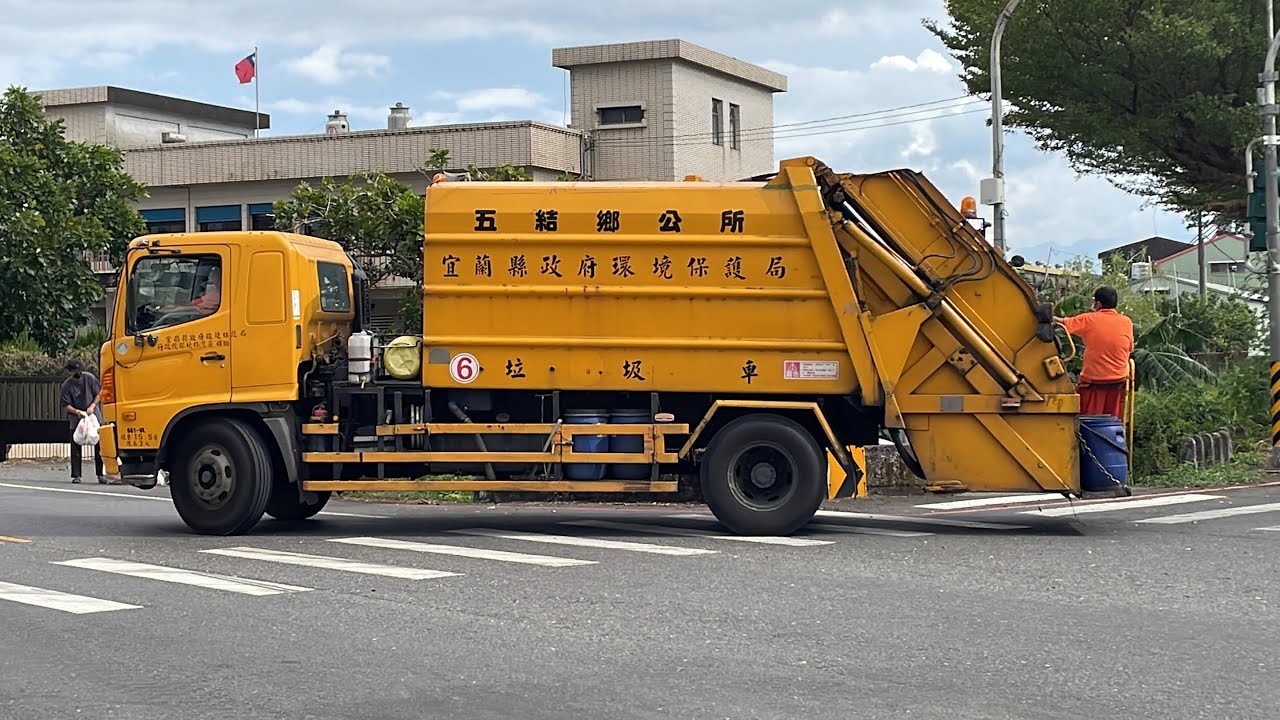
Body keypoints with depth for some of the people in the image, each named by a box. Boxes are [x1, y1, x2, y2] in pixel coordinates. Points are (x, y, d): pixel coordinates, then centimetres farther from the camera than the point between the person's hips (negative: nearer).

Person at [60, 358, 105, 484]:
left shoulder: (89, 378, -7)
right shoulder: (66, 385, -10)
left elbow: (98, 394, 2)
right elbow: (67, 405, -8)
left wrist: (92, 406, -13)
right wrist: (77, 412, -25)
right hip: (76, 418, -1)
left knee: (99, 446, -2)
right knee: (75, 447, 0)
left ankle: (101, 474, 1)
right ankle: (76, 475, 5)